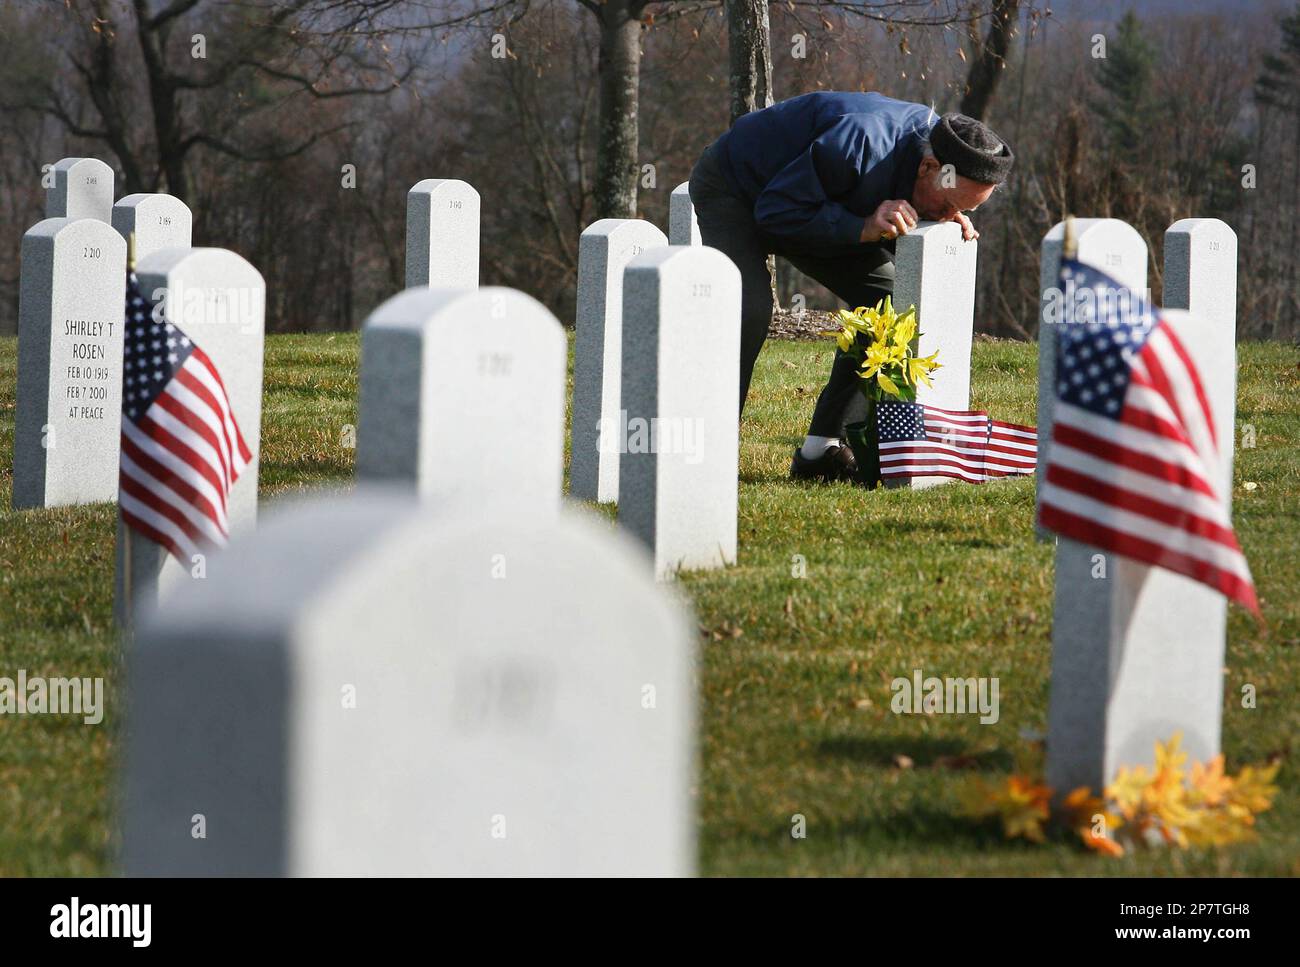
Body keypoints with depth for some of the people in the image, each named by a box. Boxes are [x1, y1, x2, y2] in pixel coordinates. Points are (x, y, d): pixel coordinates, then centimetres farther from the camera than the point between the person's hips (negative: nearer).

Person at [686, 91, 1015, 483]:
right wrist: (863, 227, -42)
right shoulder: (862, 142, -41)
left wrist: (948, 223, -23)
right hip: (731, 188, -8)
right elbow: (776, 210, -35)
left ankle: (822, 450, -1)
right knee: (748, 310, -29)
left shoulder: (936, 137, -15)